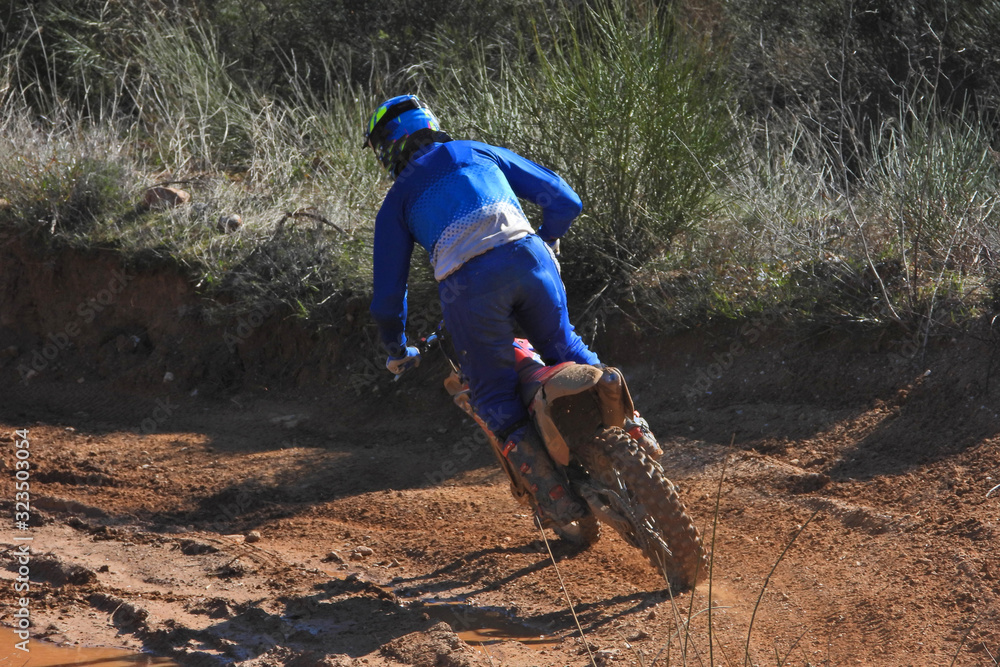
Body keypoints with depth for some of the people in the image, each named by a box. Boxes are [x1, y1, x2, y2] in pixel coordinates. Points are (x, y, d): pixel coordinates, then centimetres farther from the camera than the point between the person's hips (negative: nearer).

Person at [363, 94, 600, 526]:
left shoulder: (397, 201, 25)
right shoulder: (481, 153, 31)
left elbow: (388, 292, 21)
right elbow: (564, 200, 28)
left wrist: (395, 350, 39)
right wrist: (544, 242, 48)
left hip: (467, 284, -2)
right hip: (527, 257, 2)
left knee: (495, 396, 11)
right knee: (563, 348, 28)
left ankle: (556, 499, -4)